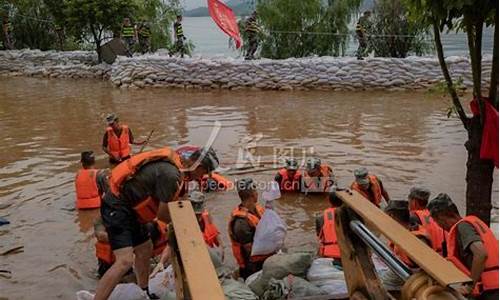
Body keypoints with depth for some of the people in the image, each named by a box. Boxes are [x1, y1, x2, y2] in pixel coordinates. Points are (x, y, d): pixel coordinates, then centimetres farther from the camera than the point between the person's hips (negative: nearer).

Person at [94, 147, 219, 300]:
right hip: (116, 209, -10)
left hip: (127, 208, 10)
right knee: (125, 261, -20)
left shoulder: (173, 162, 3)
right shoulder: (170, 174, -26)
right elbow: (162, 215, -16)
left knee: (145, 250, 20)